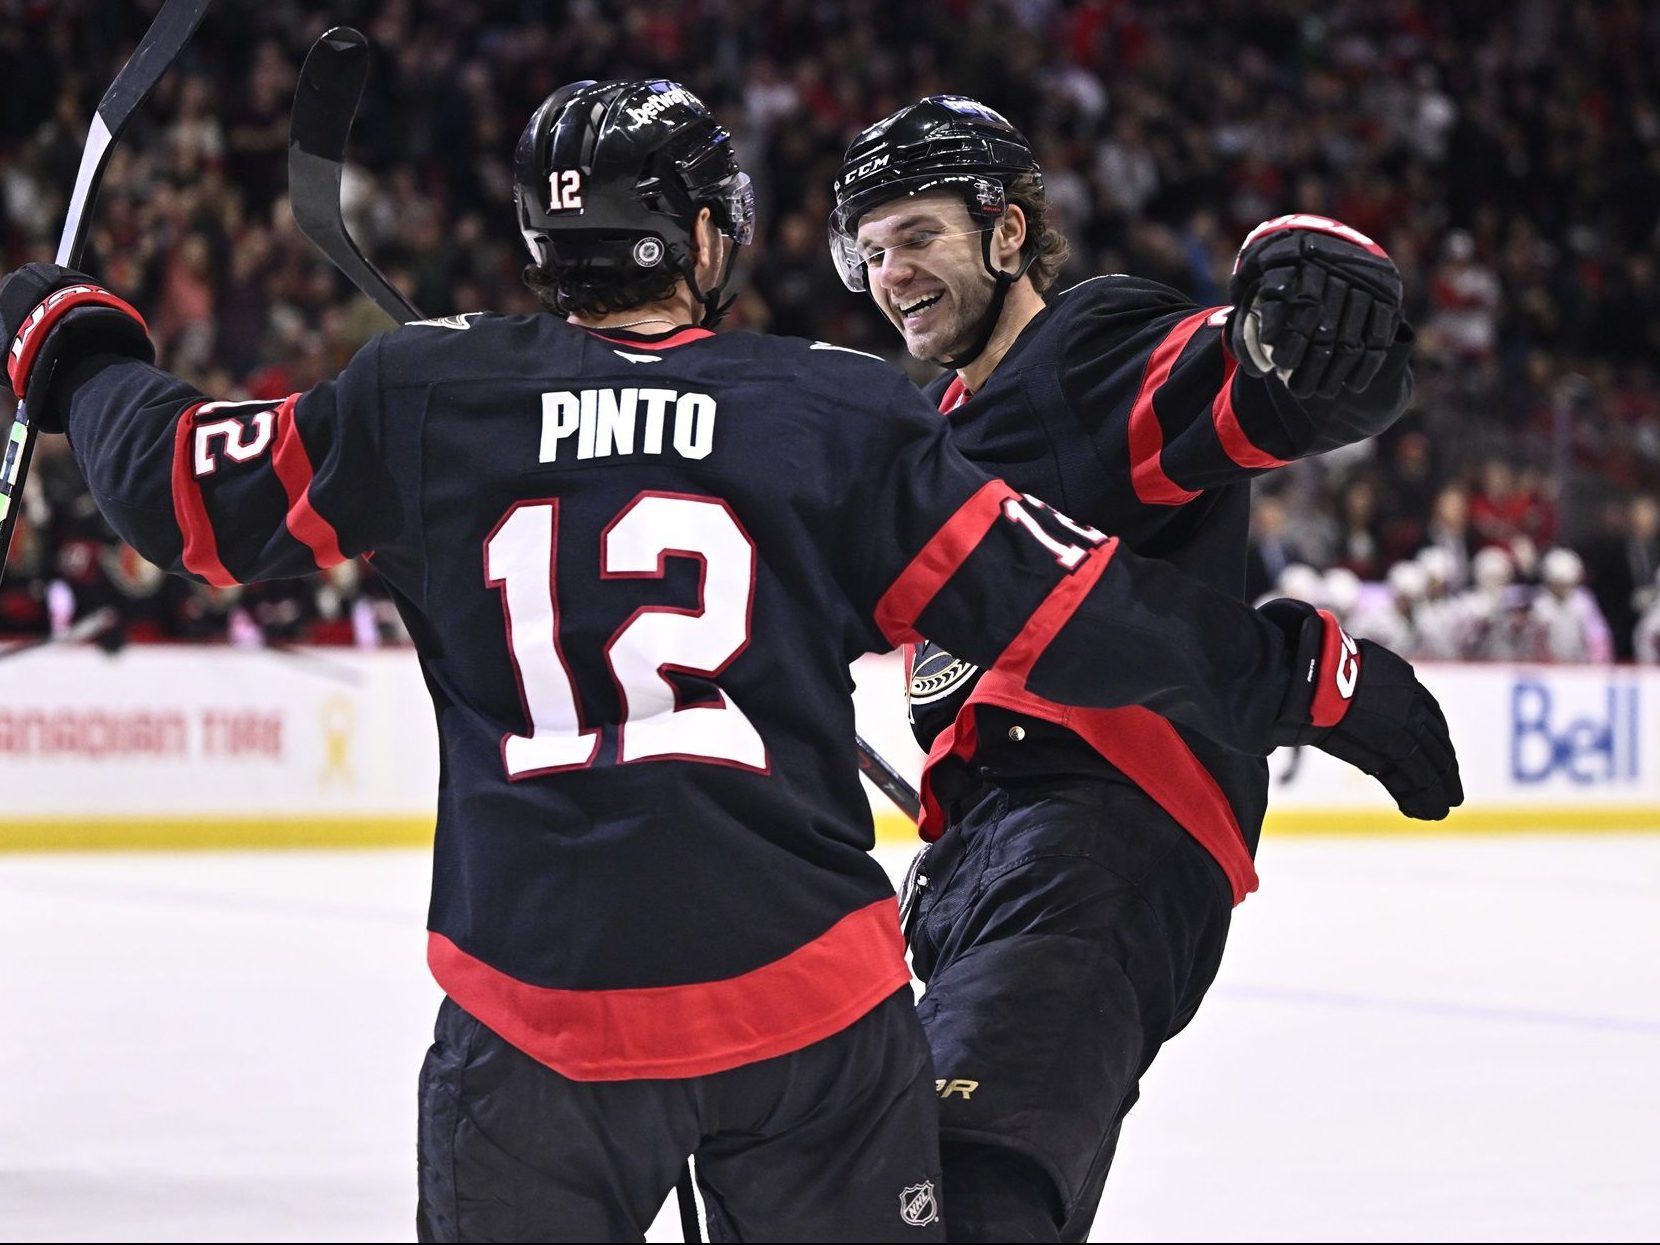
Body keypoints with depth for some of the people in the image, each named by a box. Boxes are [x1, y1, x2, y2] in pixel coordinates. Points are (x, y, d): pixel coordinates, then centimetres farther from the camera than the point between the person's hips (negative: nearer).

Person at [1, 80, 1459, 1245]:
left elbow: (190, 494, 13)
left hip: (536, 1016, 1)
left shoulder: (422, 397, 3)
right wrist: (1318, 673, 9)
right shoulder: (841, 412, 1)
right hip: (811, 997, 0)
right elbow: (1070, 613, -1)